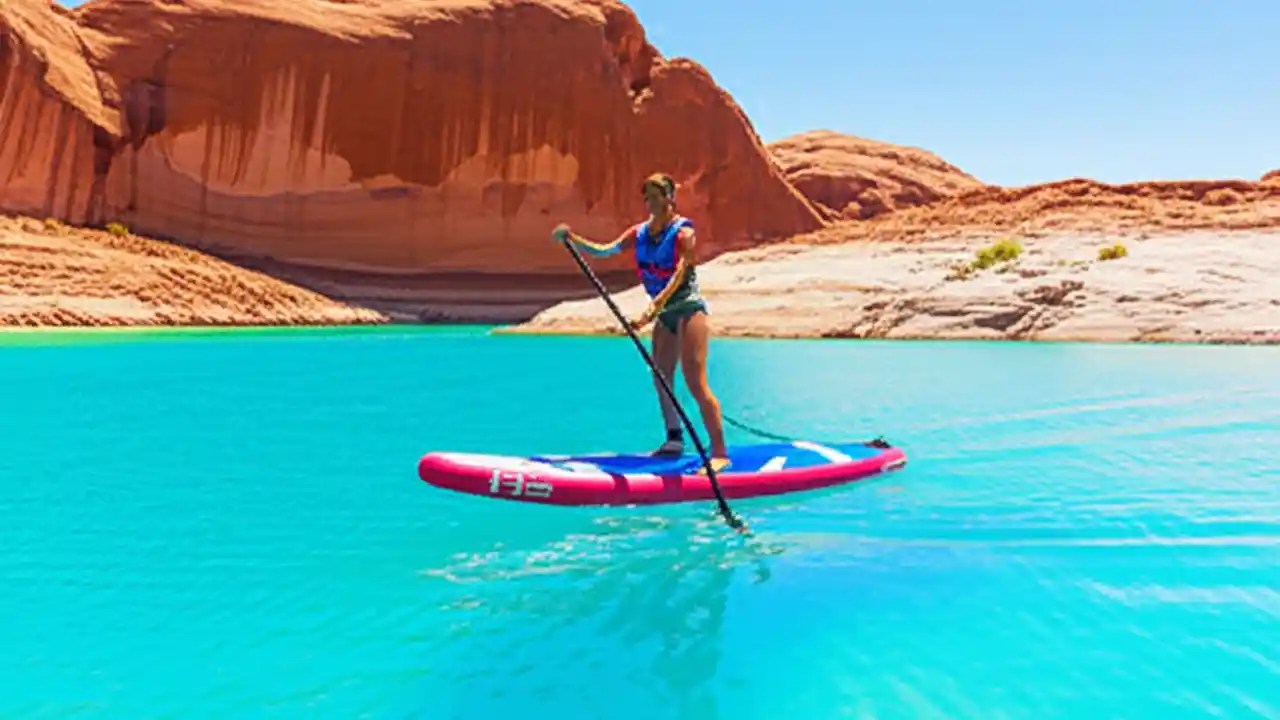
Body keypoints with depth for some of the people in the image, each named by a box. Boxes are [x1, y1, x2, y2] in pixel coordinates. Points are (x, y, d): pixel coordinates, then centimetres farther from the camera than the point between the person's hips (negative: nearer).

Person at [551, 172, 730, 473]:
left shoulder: (684, 232, -14)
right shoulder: (640, 232, 6)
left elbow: (678, 276, -25)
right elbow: (604, 250, 2)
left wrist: (652, 308, -37)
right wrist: (572, 238, -13)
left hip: (689, 309, -8)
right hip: (665, 313, 8)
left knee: (696, 383, -14)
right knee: (661, 379, 14)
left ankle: (720, 453, -10)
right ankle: (674, 440, 30)